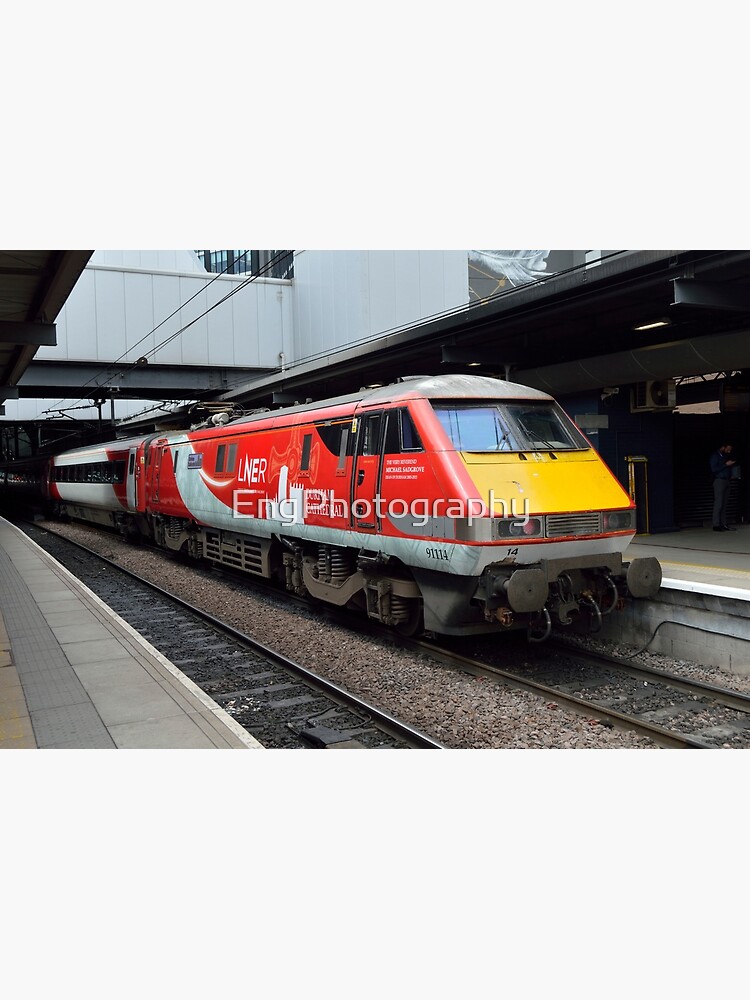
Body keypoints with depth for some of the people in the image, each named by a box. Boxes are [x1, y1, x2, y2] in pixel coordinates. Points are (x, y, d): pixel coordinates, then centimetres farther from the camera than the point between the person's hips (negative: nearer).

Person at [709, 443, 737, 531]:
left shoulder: (725, 457, 20)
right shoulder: (715, 456, -4)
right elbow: (714, 469, -15)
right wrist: (726, 465, -15)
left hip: (726, 481, 8)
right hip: (719, 480, -8)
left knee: (724, 504, 5)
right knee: (718, 503, -11)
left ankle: (723, 524, 6)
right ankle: (716, 525, -10)